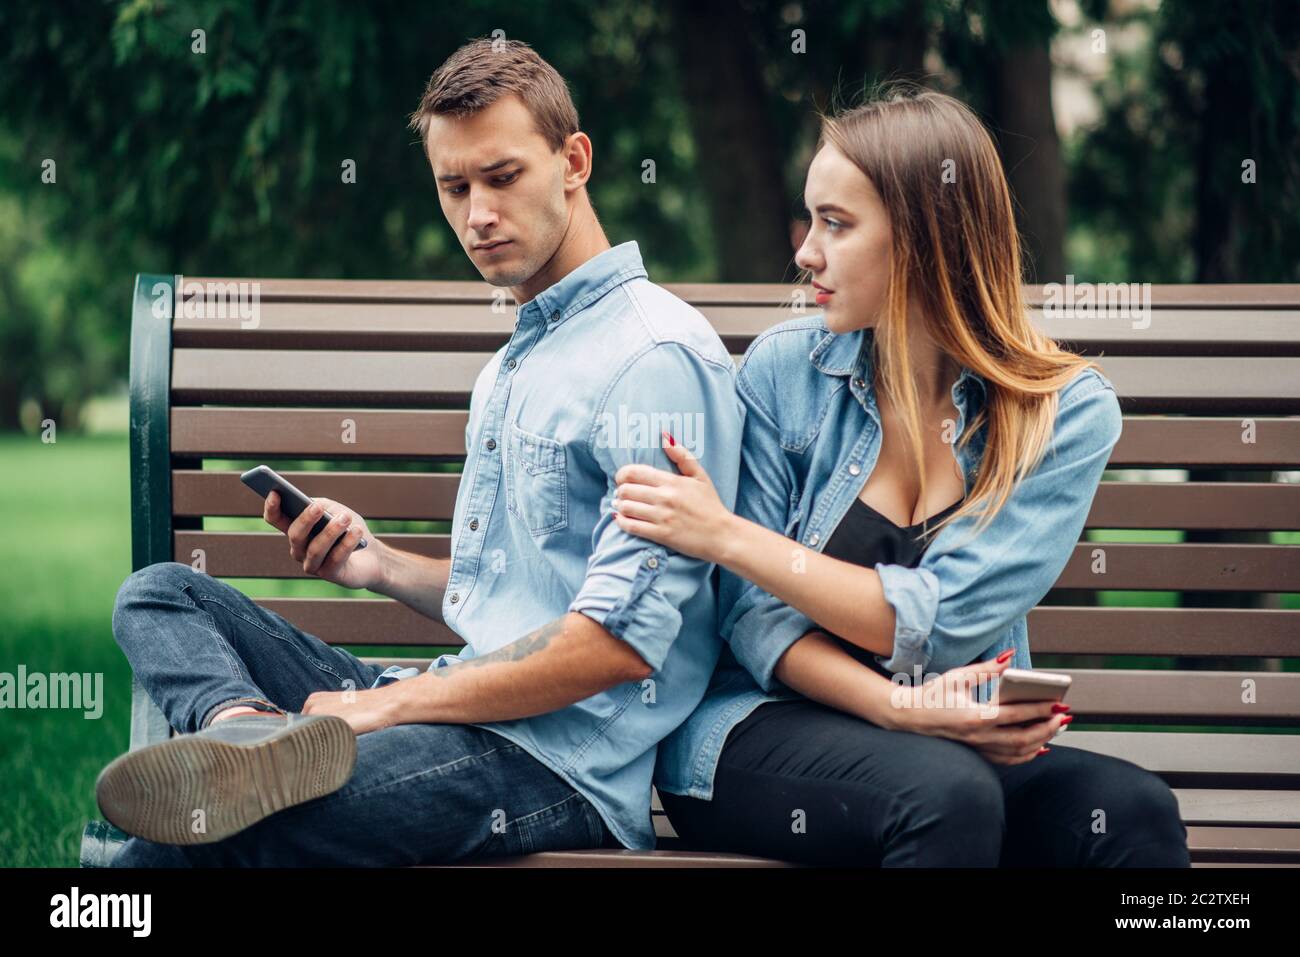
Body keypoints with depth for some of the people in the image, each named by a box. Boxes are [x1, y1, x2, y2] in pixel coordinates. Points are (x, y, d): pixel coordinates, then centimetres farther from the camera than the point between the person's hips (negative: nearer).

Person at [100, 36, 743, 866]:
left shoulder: (658, 356, -10)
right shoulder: (515, 361, 24)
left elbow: (618, 640, -19)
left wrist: (386, 705, -15)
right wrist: (380, 565, 11)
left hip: (564, 762, -11)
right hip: (471, 716, 11)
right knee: (163, 593, 0)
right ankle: (252, 729, -25)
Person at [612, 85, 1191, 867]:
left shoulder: (1069, 412, -4)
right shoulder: (785, 370, -1)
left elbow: (941, 624, -12)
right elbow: (756, 618, -3)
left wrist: (728, 535, -13)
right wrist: (896, 706, -22)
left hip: (959, 743, 1)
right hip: (764, 732, -1)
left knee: (1132, 808, -30)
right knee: (946, 790, -34)